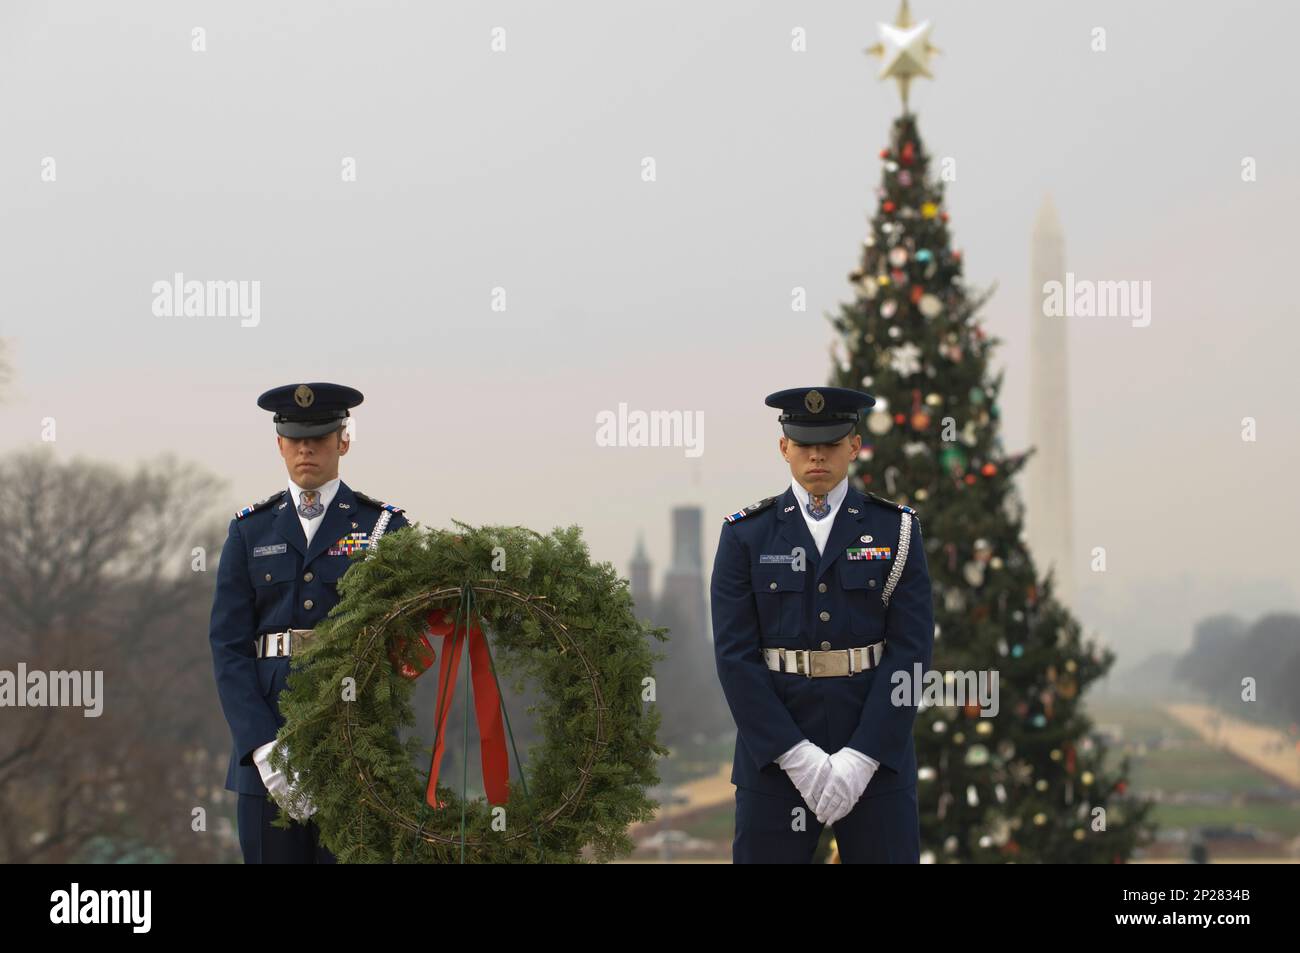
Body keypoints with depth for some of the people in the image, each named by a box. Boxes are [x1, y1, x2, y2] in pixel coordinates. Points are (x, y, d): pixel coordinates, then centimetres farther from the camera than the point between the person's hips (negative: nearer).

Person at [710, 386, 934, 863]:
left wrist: (860, 758, -14)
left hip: (875, 749, 0)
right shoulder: (745, 535, 1)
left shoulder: (896, 529, 2)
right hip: (774, 749, 0)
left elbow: (911, 648, -5)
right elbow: (734, 654, -5)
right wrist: (797, 756, -15)